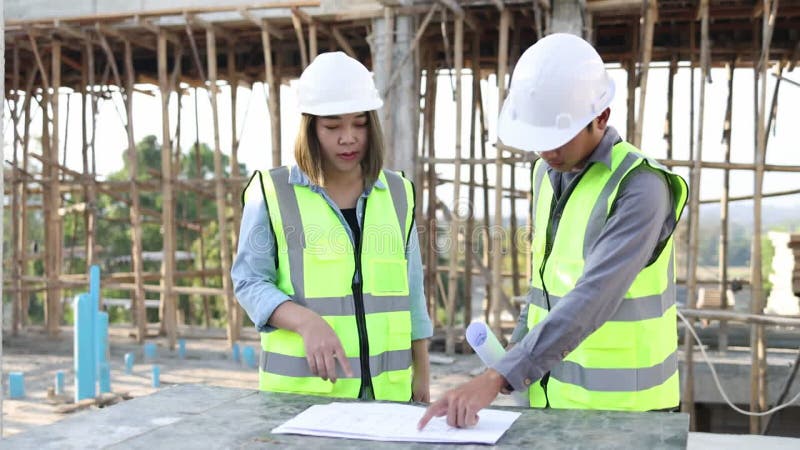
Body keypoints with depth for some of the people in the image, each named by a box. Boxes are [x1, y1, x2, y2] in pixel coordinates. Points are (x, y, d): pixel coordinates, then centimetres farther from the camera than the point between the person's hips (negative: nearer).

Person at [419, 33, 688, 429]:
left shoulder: (640, 187, -21)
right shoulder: (548, 173, 3)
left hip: (619, 408, -6)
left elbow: (592, 299, -31)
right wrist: (517, 350, 6)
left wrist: (498, 377, -37)